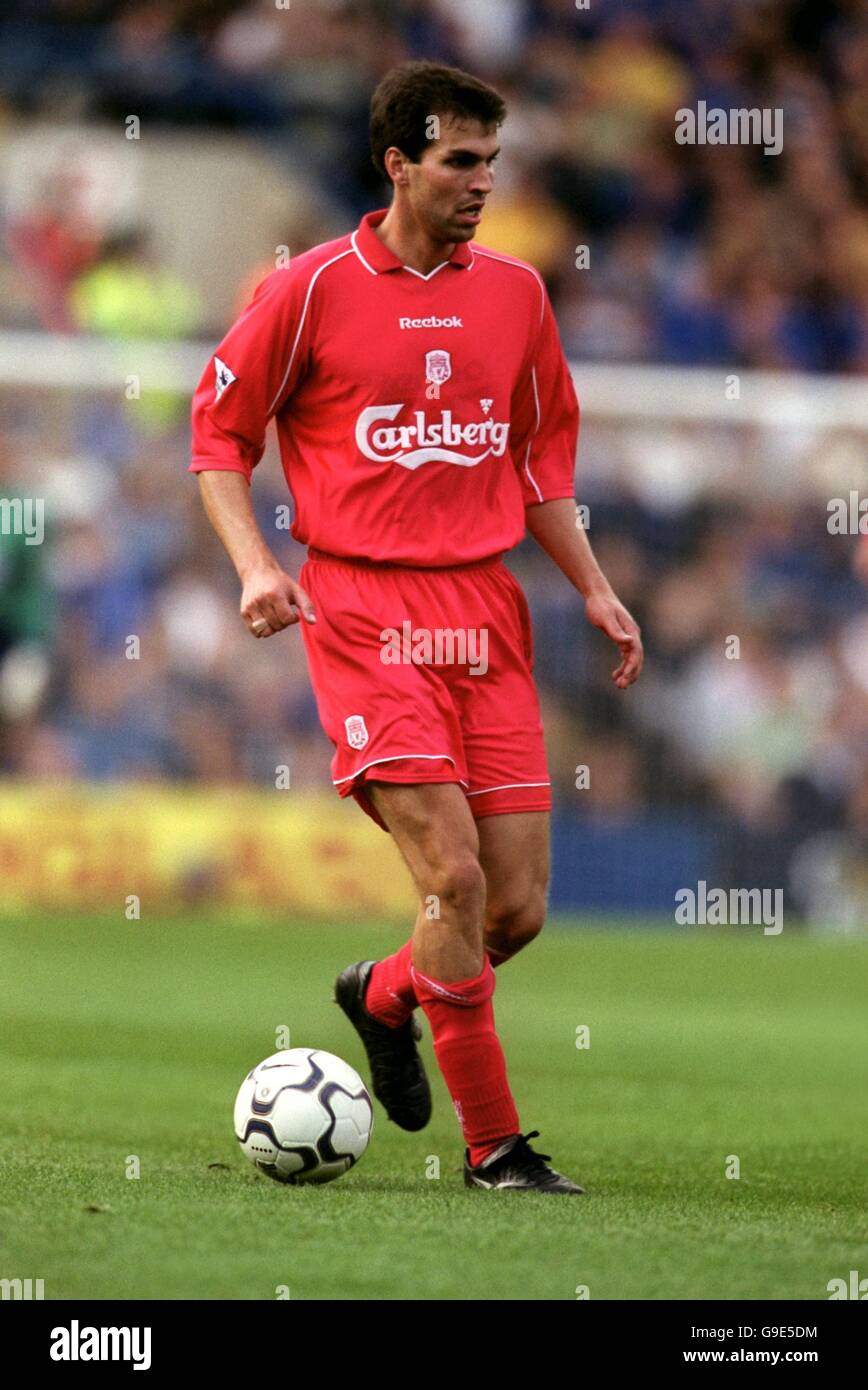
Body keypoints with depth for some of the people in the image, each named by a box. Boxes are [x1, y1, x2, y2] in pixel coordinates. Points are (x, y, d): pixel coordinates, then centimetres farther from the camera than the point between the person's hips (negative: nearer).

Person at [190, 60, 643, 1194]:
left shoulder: (515, 291, 11)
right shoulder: (313, 289, -3)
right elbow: (220, 430, 4)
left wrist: (593, 589, 12)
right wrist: (255, 566, -10)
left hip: (486, 610, 5)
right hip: (363, 611, -5)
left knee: (519, 905, 0)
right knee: (453, 873, -16)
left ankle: (383, 995, 32)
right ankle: (494, 1144, -5)